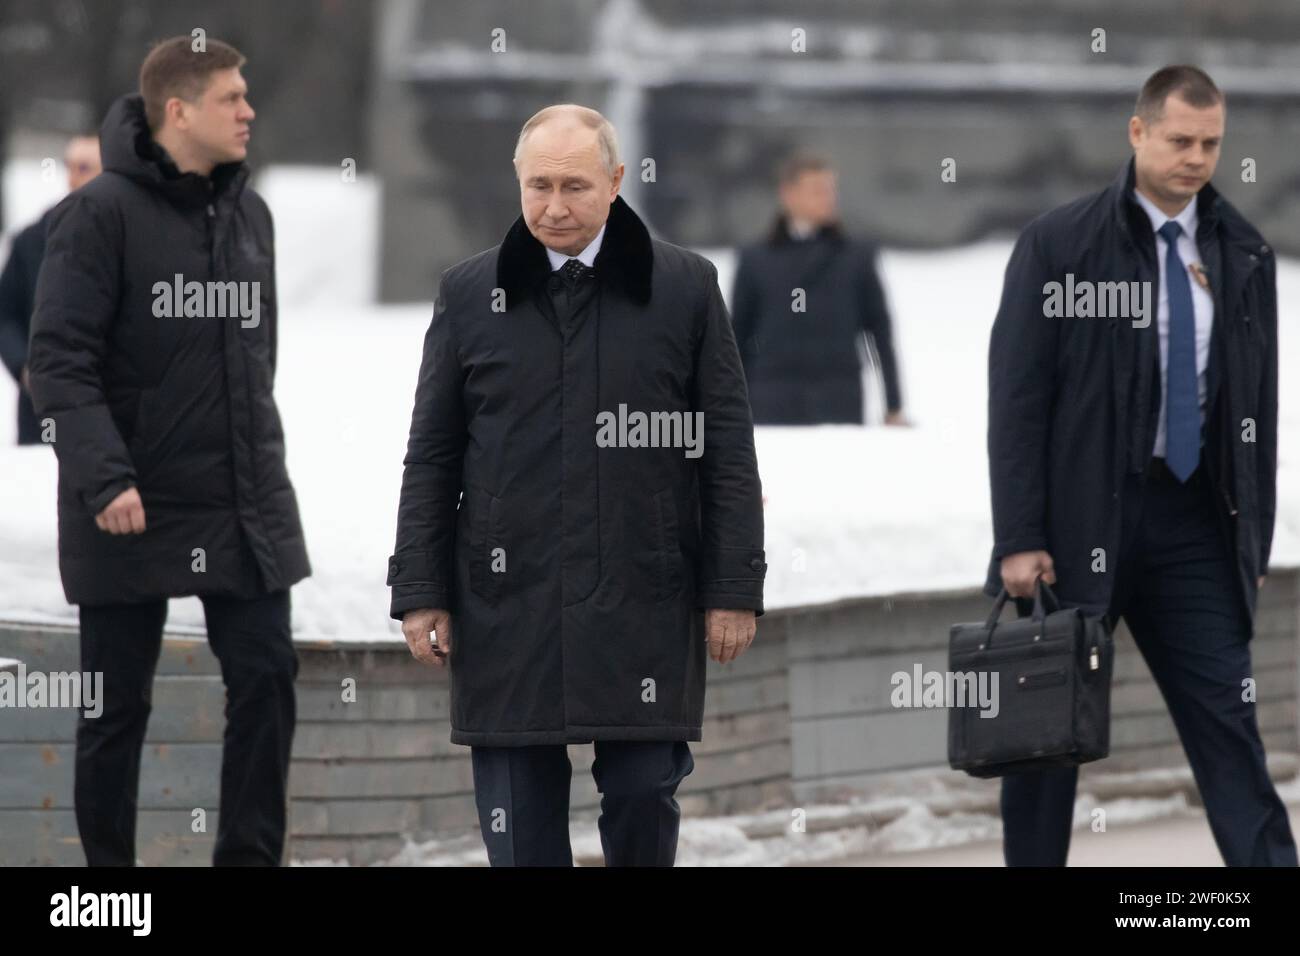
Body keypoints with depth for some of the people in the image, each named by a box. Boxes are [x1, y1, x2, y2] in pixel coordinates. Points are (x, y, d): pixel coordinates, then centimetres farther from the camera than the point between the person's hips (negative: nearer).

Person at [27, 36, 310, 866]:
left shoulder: (250, 214, 9)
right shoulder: (102, 214, -10)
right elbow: (60, 360, -14)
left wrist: (261, 458, 13)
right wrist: (104, 477, -23)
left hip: (249, 508, 5)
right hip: (134, 510, -5)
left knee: (266, 680, 0)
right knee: (119, 703, 4)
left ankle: (251, 858, 8)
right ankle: (108, 864, 14)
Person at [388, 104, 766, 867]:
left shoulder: (686, 288, 4)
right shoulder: (470, 295, 7)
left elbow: (729, 453, 4)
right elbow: (431, 459, 9)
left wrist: (734, 589, -2)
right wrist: (421, 594, 3)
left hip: (644, 602, -1)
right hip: (510, 606, 1)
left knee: (644, 794, 1)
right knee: (520, 818, 2)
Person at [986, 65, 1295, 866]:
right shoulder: (1059, 245, -4)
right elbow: (1017, 400, -6)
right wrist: (1020, 539, -12)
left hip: (1193, 516, 3)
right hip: (1081, 520, -3)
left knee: (1228, 726, -2)